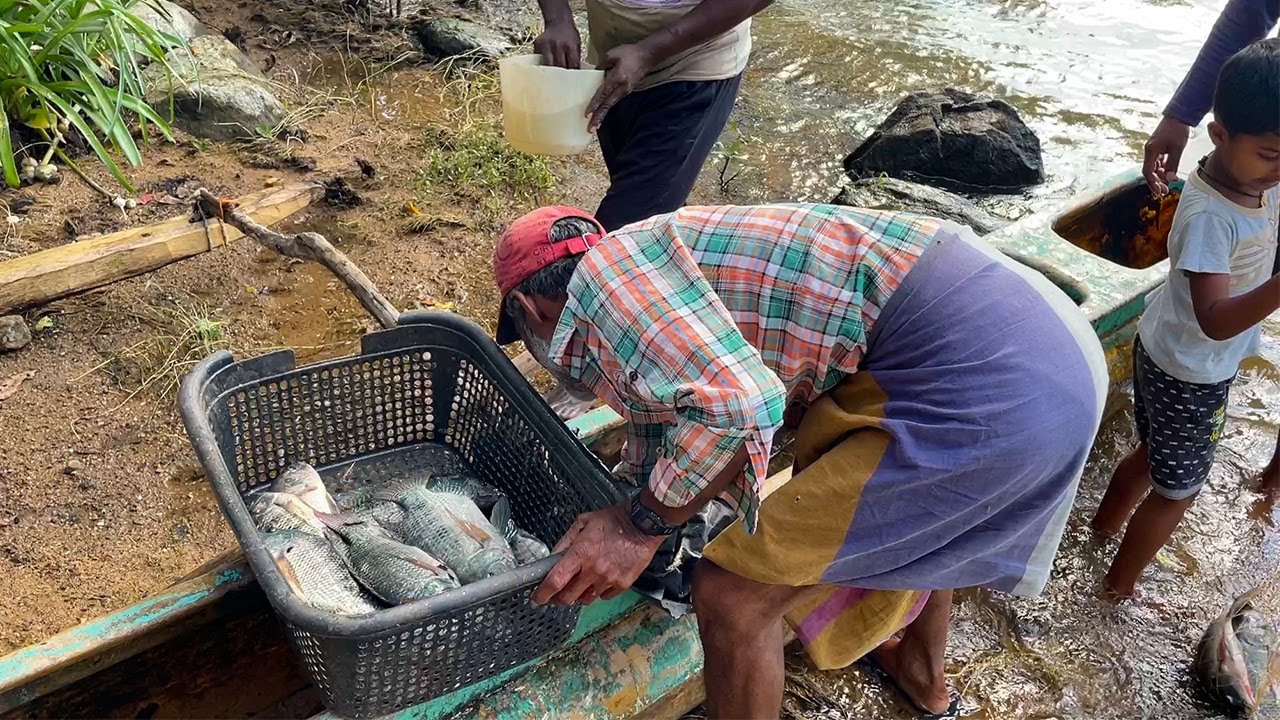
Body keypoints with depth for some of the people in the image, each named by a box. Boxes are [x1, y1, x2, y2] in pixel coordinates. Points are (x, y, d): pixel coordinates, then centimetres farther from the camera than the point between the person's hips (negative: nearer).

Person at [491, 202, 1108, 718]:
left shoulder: (609, 267, -6)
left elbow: (739, 403, -20)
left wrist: (640, 526, -6)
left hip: (983, 381, -10)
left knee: (733, 593, -1)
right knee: (908, 507, 39)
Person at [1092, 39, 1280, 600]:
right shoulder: (1209, 216, -32)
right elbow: (1216, 323, -37)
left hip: (1161, 351, 8)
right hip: (1191, 375, -8)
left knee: (1153, 454, 29)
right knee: (1178, 490, 12)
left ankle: (1104, 524, 51)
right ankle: (1120, 585, 30)